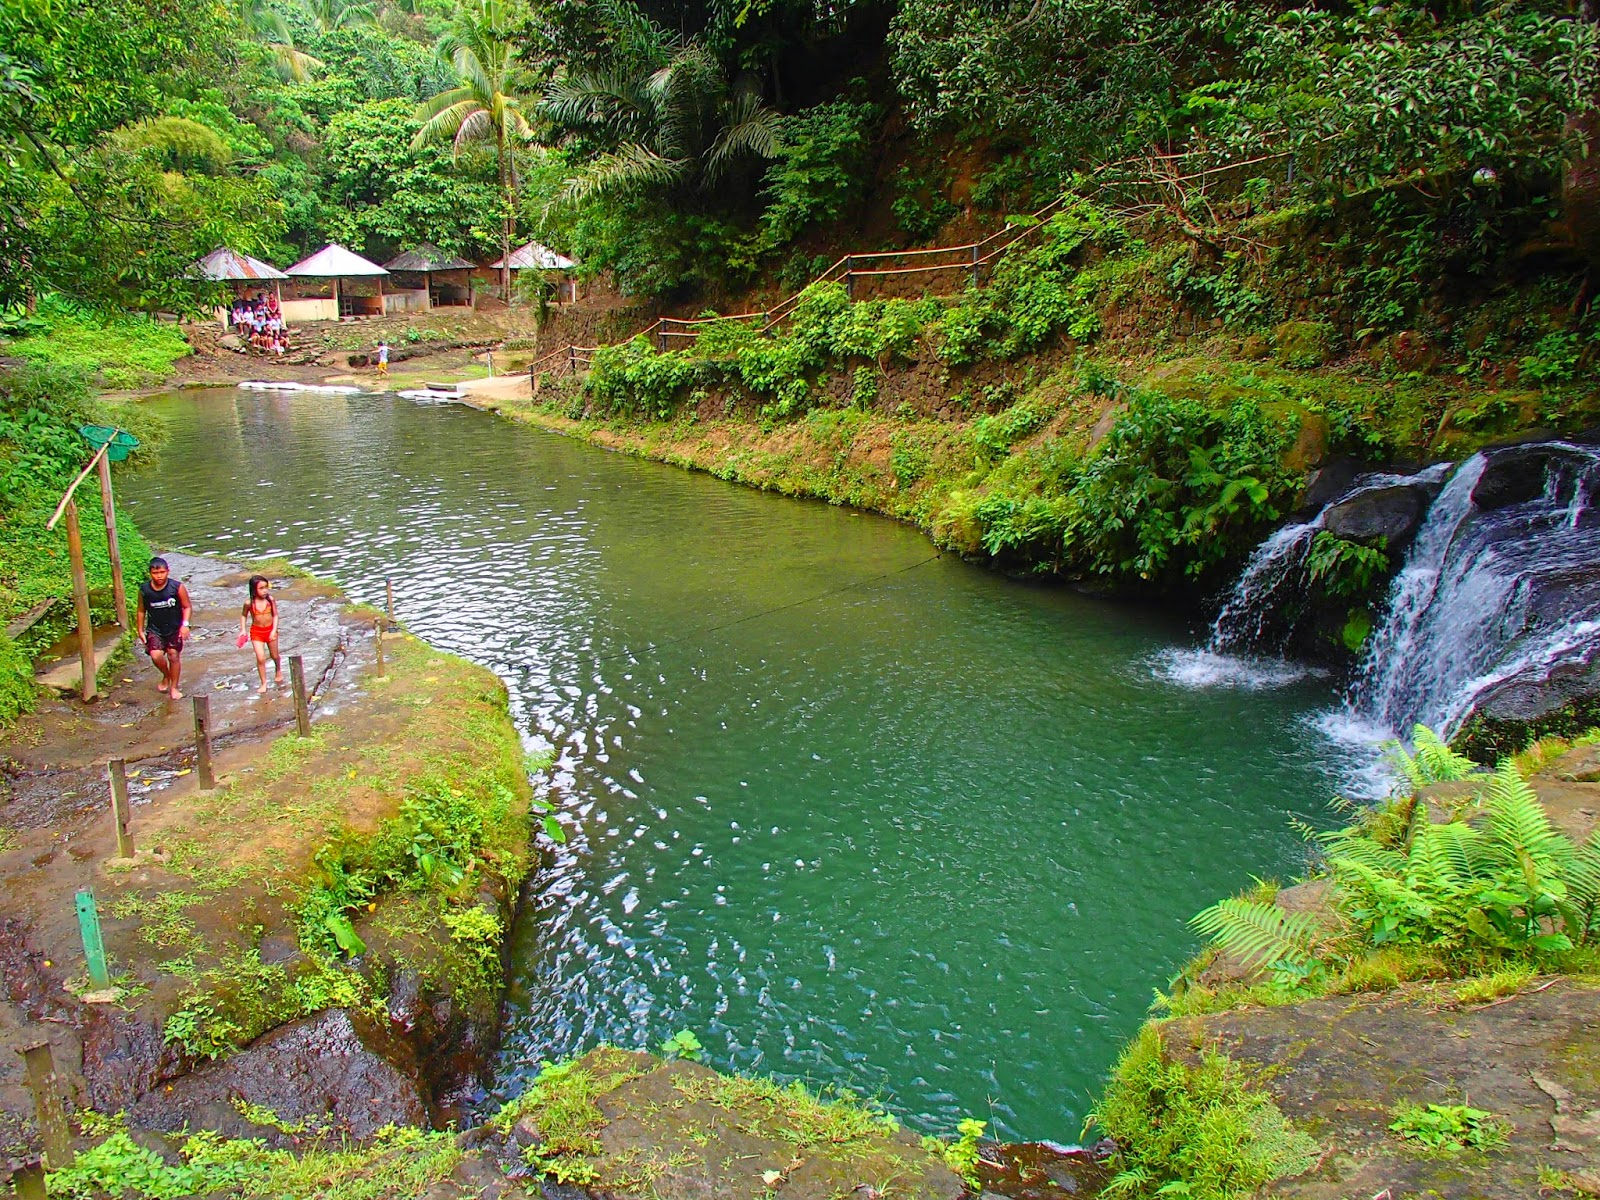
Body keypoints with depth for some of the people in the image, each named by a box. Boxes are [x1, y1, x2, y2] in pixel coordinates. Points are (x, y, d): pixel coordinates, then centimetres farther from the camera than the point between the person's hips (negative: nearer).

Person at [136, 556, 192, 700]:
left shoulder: (177, 588, -17)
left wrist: (185, 624, -21)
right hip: (154, 629, 1)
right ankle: (166, 676, 17)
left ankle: (174, 687, 25)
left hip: (174, 628, -1)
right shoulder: (144, 590, -11)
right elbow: (141, 611, 2)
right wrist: (140, 630, 5)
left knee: (174, 656, 6)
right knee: (156, 655, -15)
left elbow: (187, 607, -7)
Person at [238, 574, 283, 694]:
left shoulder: (270, 599, -12)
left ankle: (278, 671, 50)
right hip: (256, 631, -1)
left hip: (270, 630, 1)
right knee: (260, 658, -8)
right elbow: (243, 615, 4)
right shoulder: (249, 603, -13)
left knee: (274, 656, 17)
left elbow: (275, 615, -5)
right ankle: (264, 683, 5)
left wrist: (274, 630, -13)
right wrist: (243, 629, -4)